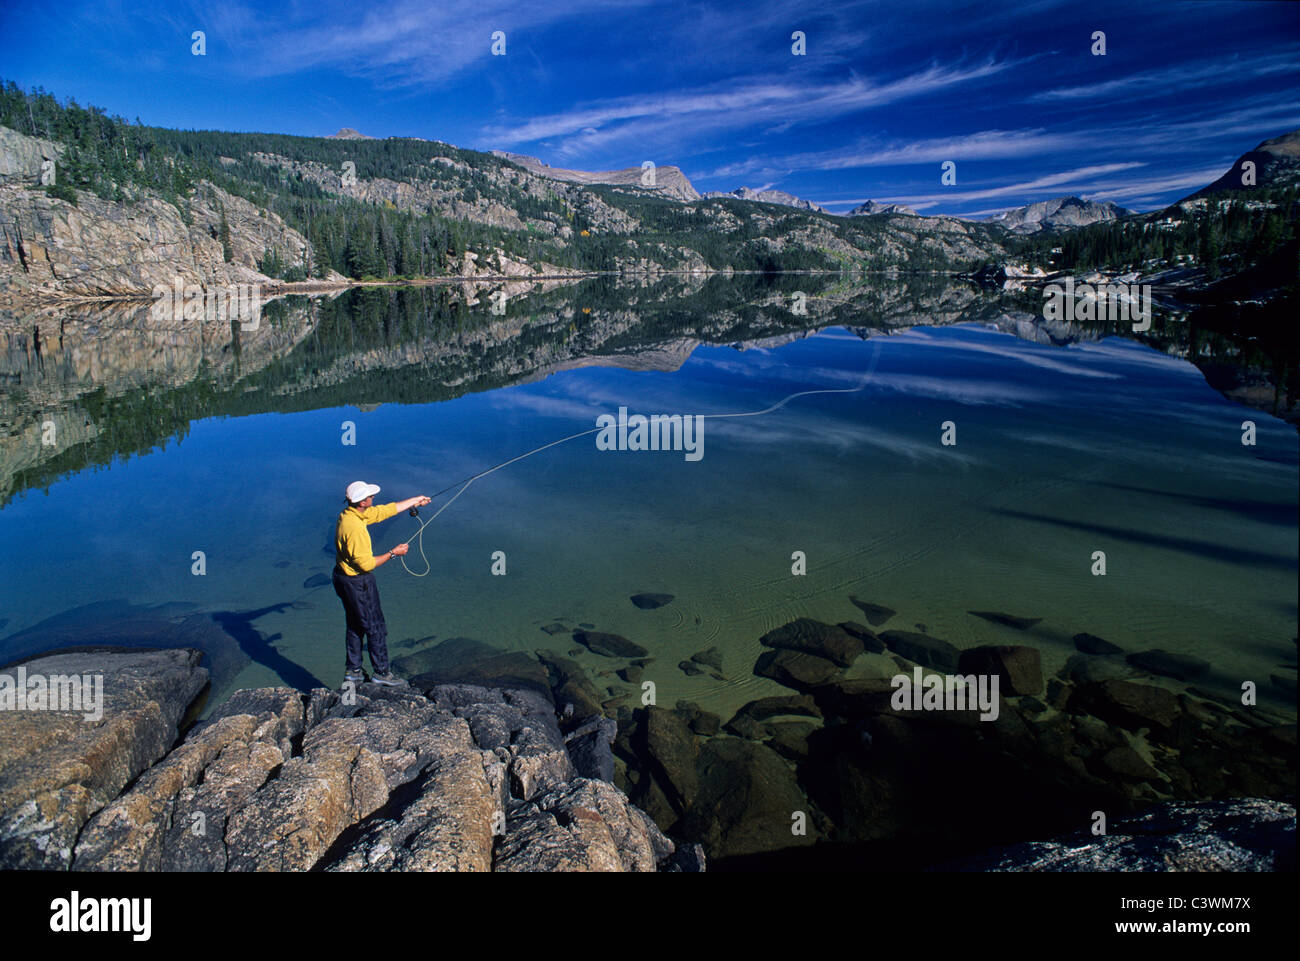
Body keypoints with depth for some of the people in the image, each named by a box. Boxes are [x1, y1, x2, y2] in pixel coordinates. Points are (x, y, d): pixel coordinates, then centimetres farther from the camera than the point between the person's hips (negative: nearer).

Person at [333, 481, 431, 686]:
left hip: (343, 577, 10)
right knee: (375, 627, 3)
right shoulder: (354, 527, -28)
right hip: (358, 582, -10)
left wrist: (415, 501, 19)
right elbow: (366, 564, -25)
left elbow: (386, 510, 12)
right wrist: (393, 553, -15)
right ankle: (381, 672, 14)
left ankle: (353, 671, 30)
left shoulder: (349, 515, 1)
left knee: (356, 625, 20)